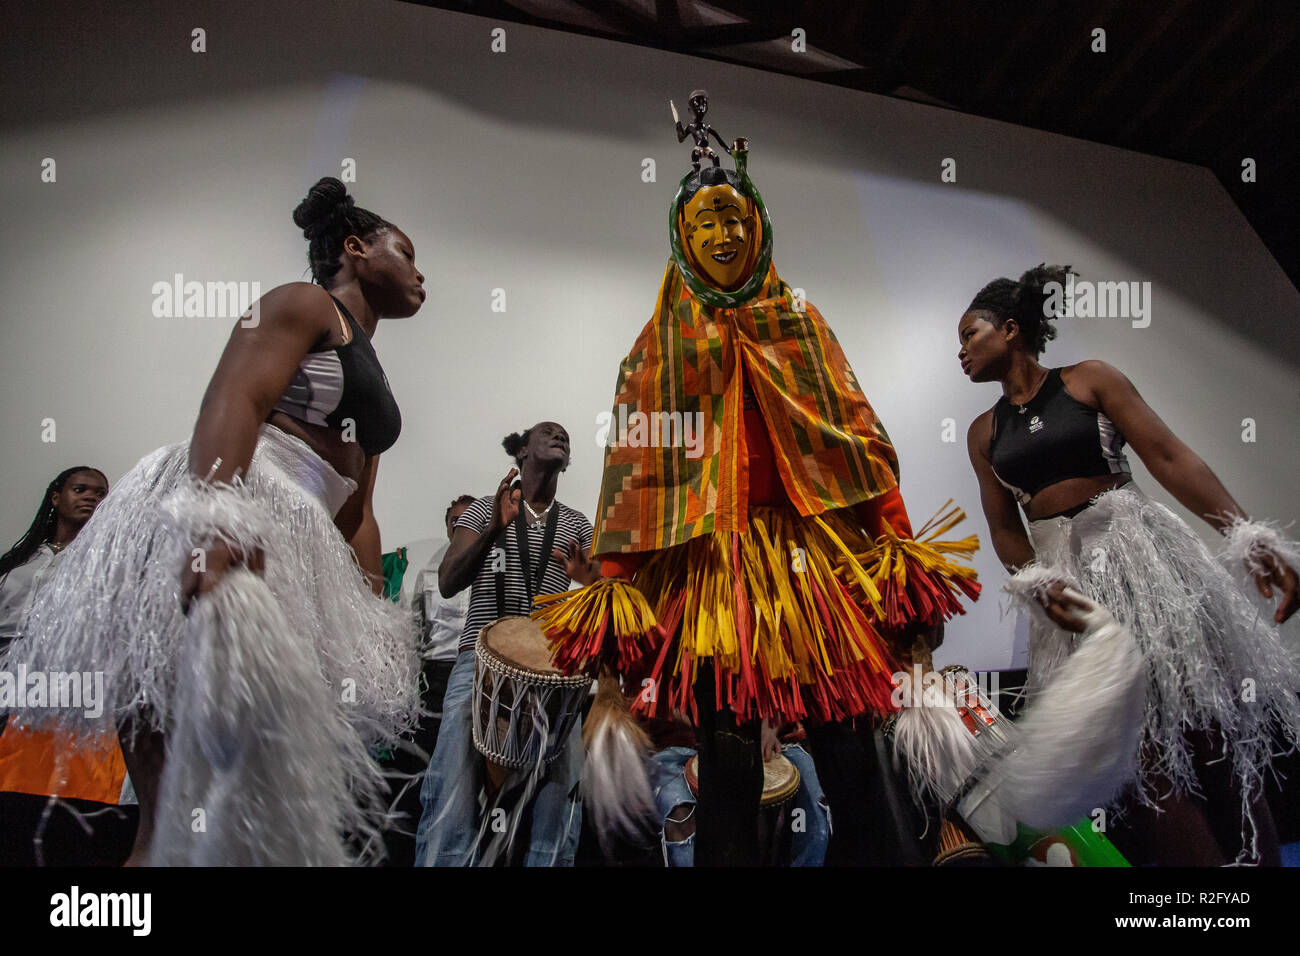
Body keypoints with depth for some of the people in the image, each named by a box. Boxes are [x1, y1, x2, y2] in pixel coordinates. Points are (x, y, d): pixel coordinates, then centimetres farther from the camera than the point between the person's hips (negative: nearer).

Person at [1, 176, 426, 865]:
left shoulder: (368, 375, 29)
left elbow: (357, 515, 24)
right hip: (222, 520, -9)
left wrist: (376, 622, 16)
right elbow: (231, 400, -14)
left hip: (294, 550, 9)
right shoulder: (304, 303, 5)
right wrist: (215, 520, -30)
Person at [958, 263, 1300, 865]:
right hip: (1066, 572, 2)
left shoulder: (1088, 379, 3)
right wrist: (1038, 586, -10)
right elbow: (1005, 530, 9)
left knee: (1207, 725, -4)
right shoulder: (983, 432, 12)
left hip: (1138, 548, -2)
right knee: (1141, 743, -3)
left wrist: (1250, 537, -14)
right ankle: (1196, 856, 6)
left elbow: (1169, 458, -5)